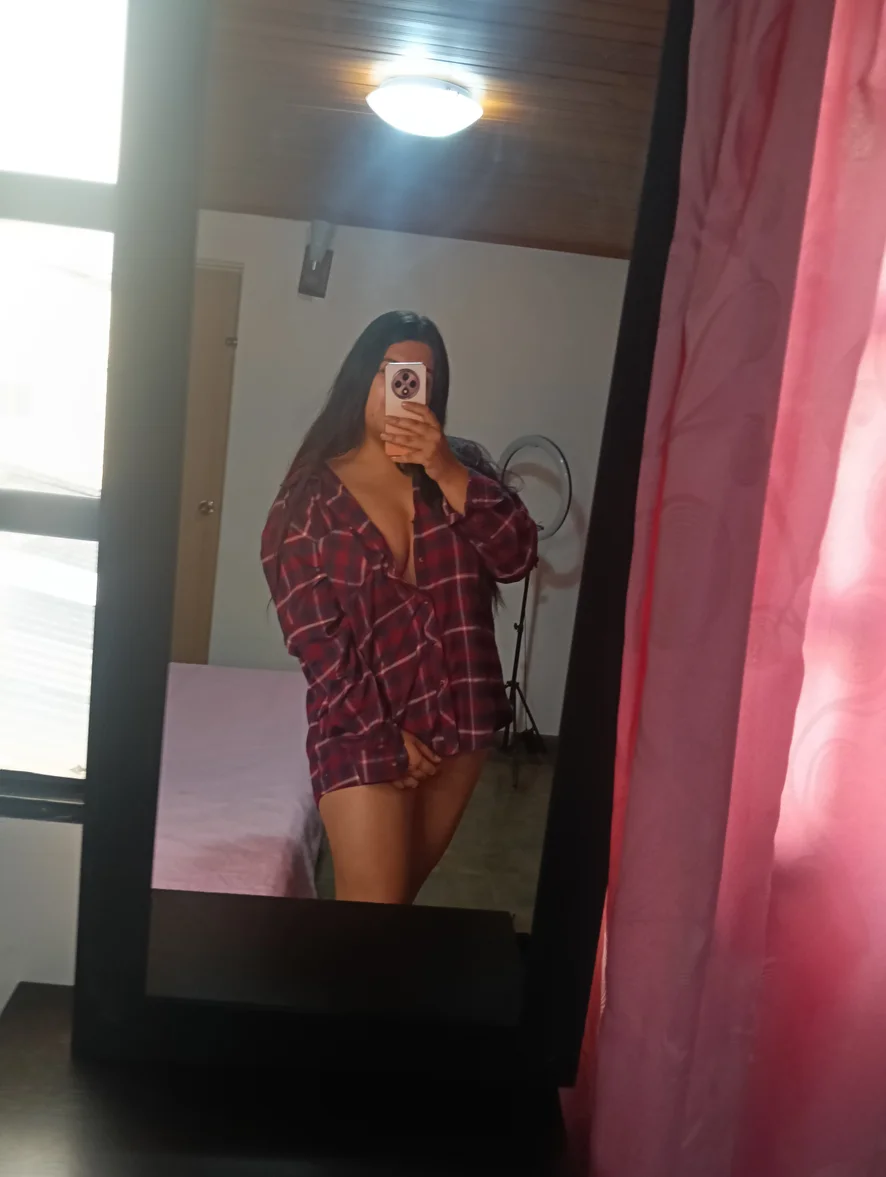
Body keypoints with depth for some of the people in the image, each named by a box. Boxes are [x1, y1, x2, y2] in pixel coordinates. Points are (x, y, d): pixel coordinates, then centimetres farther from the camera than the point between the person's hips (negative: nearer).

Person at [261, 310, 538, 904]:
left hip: (459, 718, 4)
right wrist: (384, 736, -12)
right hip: (364, 728, -4)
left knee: (404, 897, 19)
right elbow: (315, 638, -10)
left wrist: (448, 473, -20)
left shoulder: (462, 465, 6)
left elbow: (517, 557, -9)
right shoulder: (311, 497, -6)